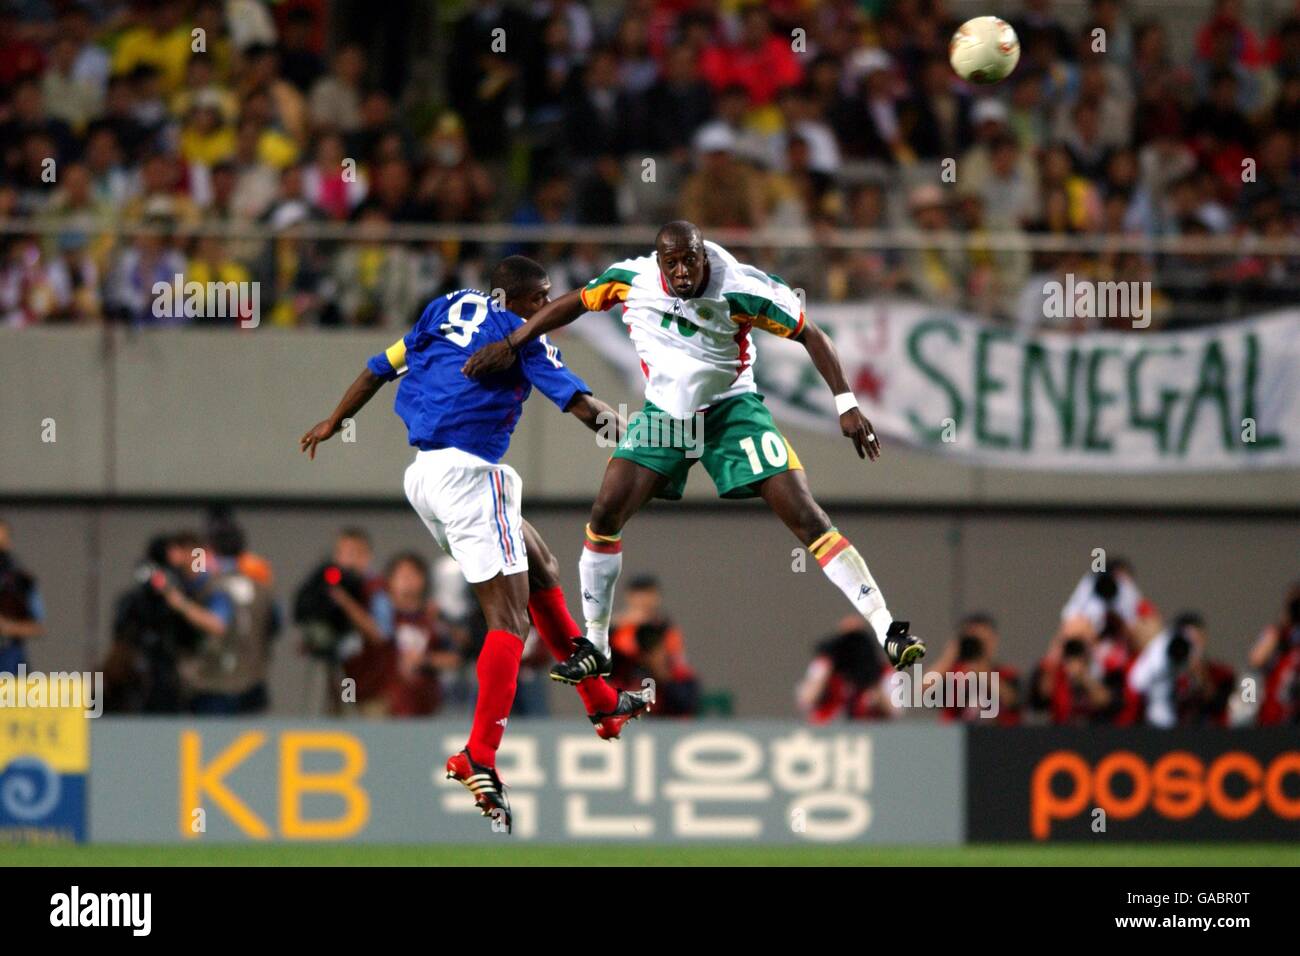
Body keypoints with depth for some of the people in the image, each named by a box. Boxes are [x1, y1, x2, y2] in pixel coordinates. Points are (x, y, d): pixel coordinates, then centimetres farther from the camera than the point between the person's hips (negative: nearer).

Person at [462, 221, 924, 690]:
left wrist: (846, 404, -22)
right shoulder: (633, 280, -16)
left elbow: (810, 335, -16)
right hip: (663, 413, 3)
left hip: (731, 408, -3)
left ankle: (887, 632, -11)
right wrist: (509, 345, 0)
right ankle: (594, 647, 10)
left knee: (805, 517, -13)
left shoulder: (740, 289, -25)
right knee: (605, 513, -8)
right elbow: (573, 303, 2)